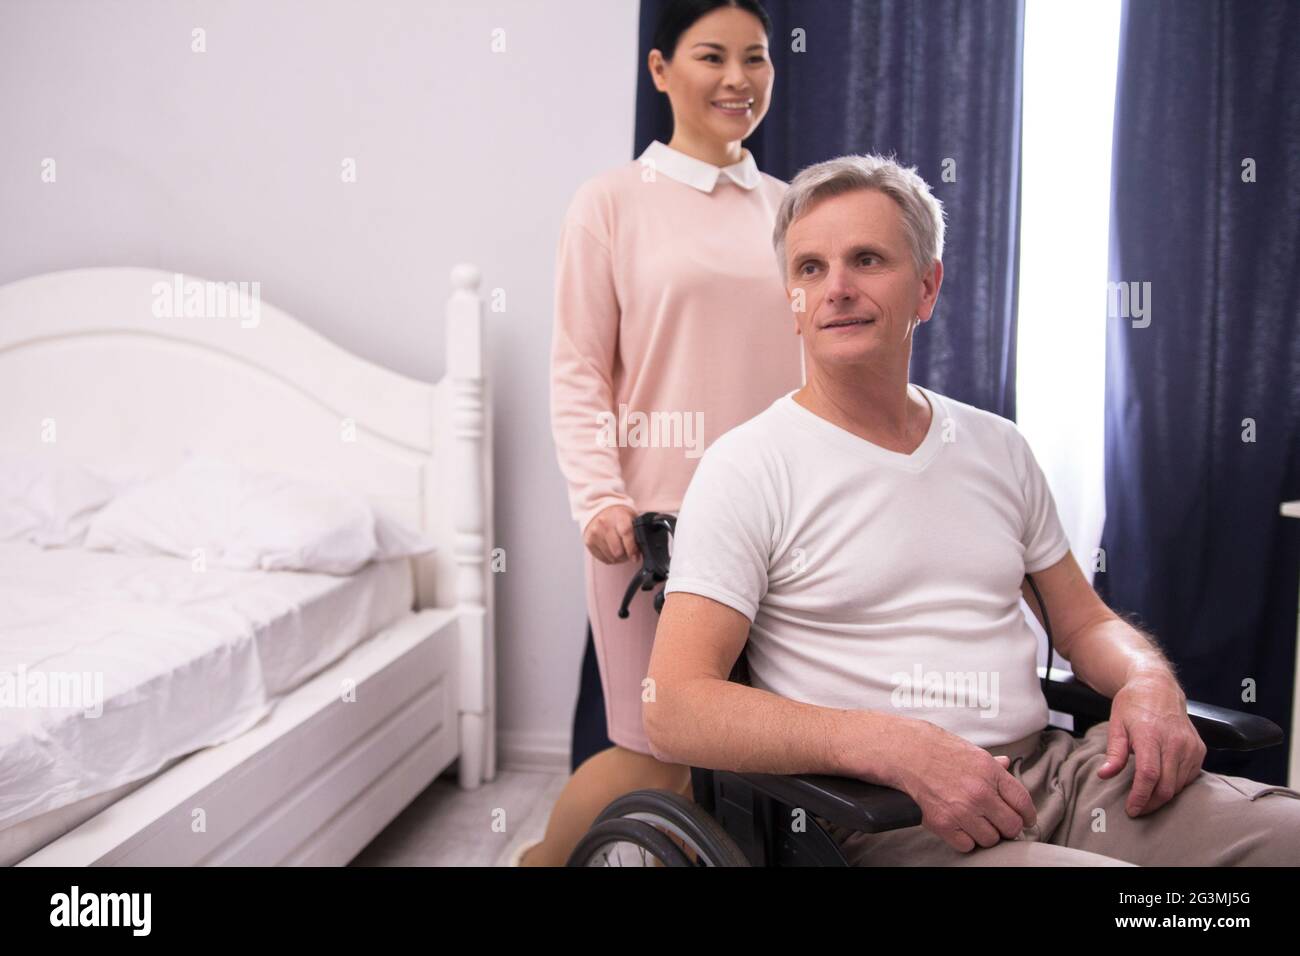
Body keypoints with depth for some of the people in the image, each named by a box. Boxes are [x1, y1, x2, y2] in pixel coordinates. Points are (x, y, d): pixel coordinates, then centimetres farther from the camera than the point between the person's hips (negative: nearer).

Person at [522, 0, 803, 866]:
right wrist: (599, 496, -14)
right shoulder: (613, 201, 1)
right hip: (657, 508, -4)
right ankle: (541, 858, 26)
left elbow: (814, 362, 16)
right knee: (658, 752, 0)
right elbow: (579, 370, -2)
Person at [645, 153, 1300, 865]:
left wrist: (1148, 681, -1)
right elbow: (675, 711, -13)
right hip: (884, 820, -6)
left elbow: (1084, 622, 23)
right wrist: (898, 747, -23)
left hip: (1053, 768, 7)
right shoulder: (748, 466, -5)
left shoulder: (997, 447, 14)